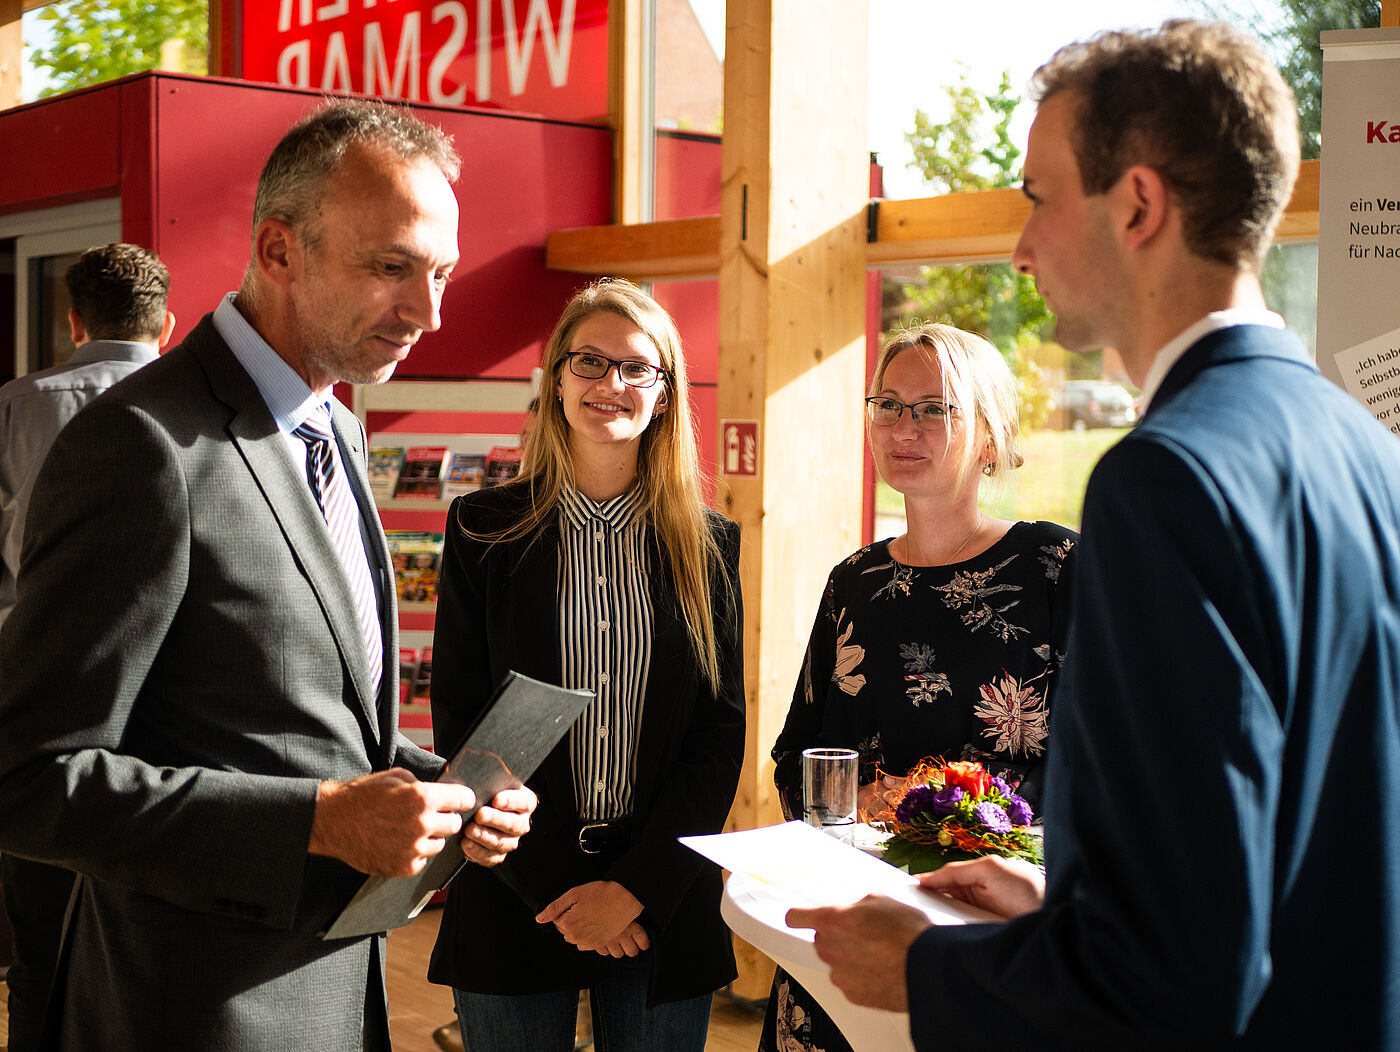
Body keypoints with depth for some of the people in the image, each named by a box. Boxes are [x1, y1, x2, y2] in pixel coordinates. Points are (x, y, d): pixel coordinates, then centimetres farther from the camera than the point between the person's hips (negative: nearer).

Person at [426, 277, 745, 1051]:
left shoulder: (707, 544, 3)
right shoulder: (484, 529, 0)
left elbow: (721, 733, 1)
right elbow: (459, 725, -3)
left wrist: (636, 886, -9)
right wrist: (554, 887, -10)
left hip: (663, 903, 1)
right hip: (512, 902, -1)